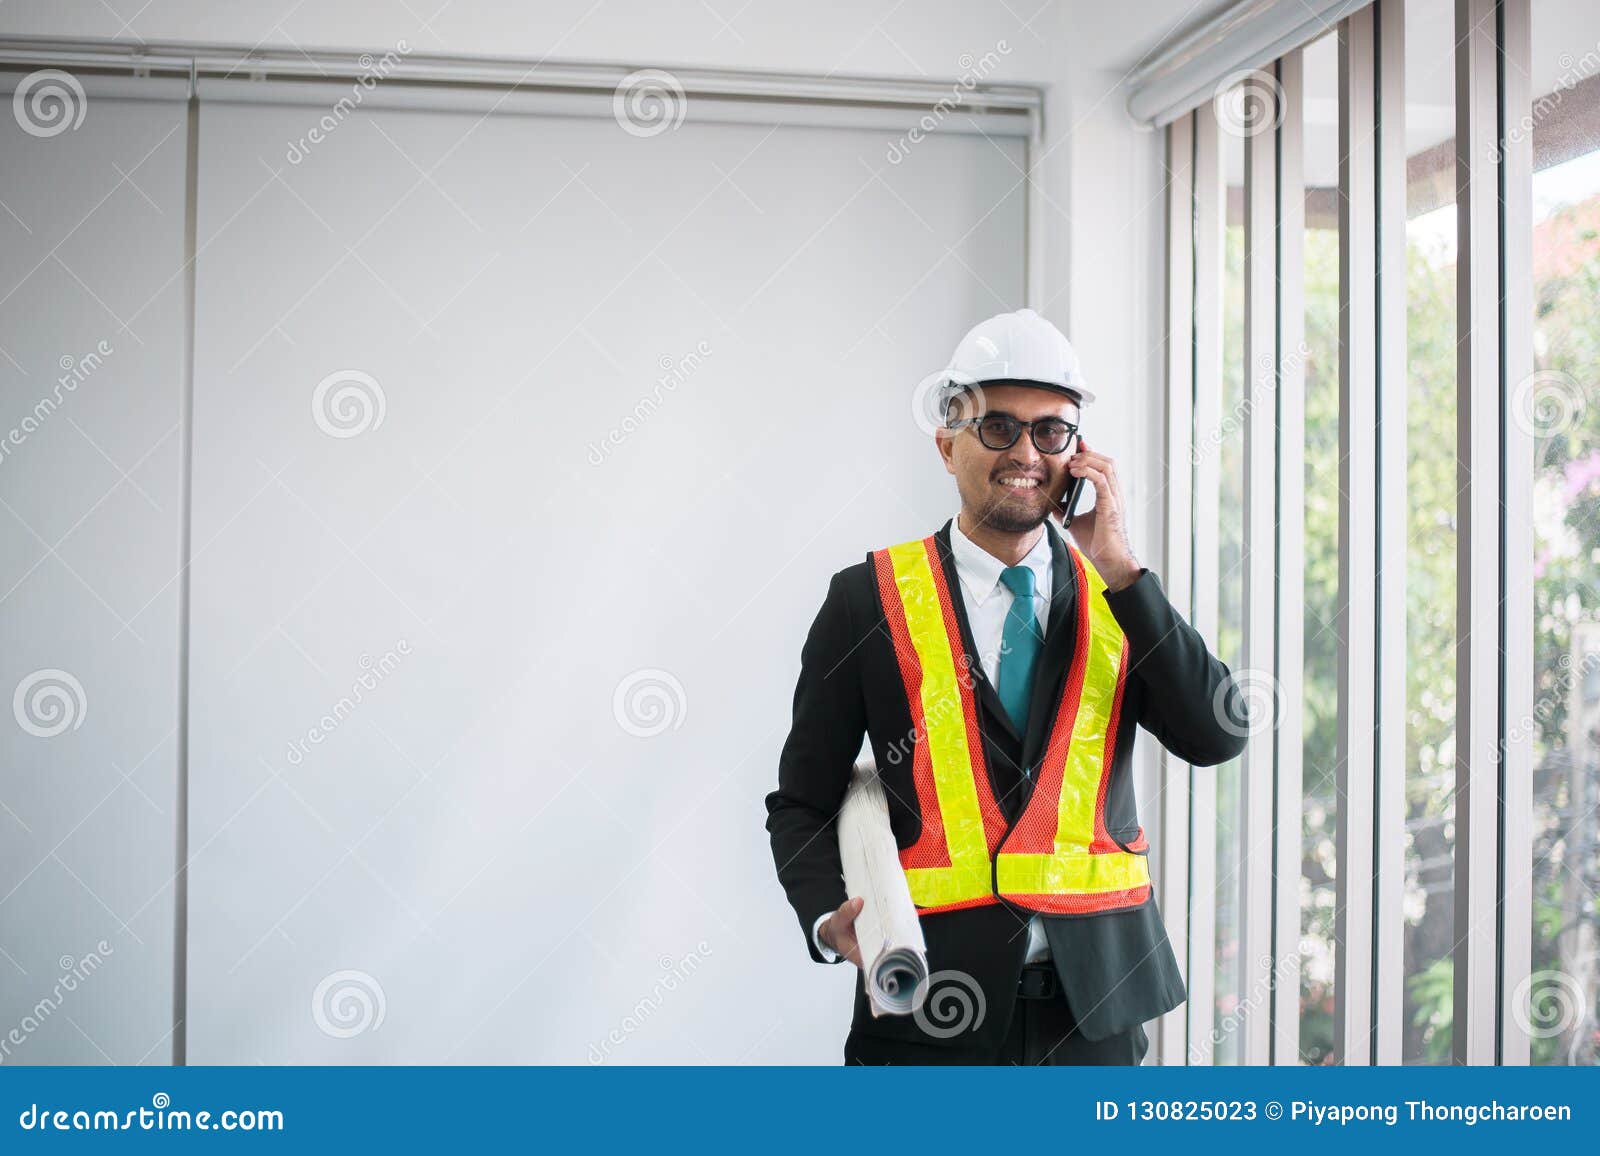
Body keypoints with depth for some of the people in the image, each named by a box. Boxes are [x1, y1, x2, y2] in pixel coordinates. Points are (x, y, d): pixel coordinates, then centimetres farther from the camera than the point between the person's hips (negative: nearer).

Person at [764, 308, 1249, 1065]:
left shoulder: (1118, 597, 8)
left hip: (1094, 1002, 2)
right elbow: (803, 803, 4)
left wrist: (1119, 568, -8)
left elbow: (1217, 736, -6)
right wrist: (830, 921, -15)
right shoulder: (870, 600, 1)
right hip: (929, 1008, -2)